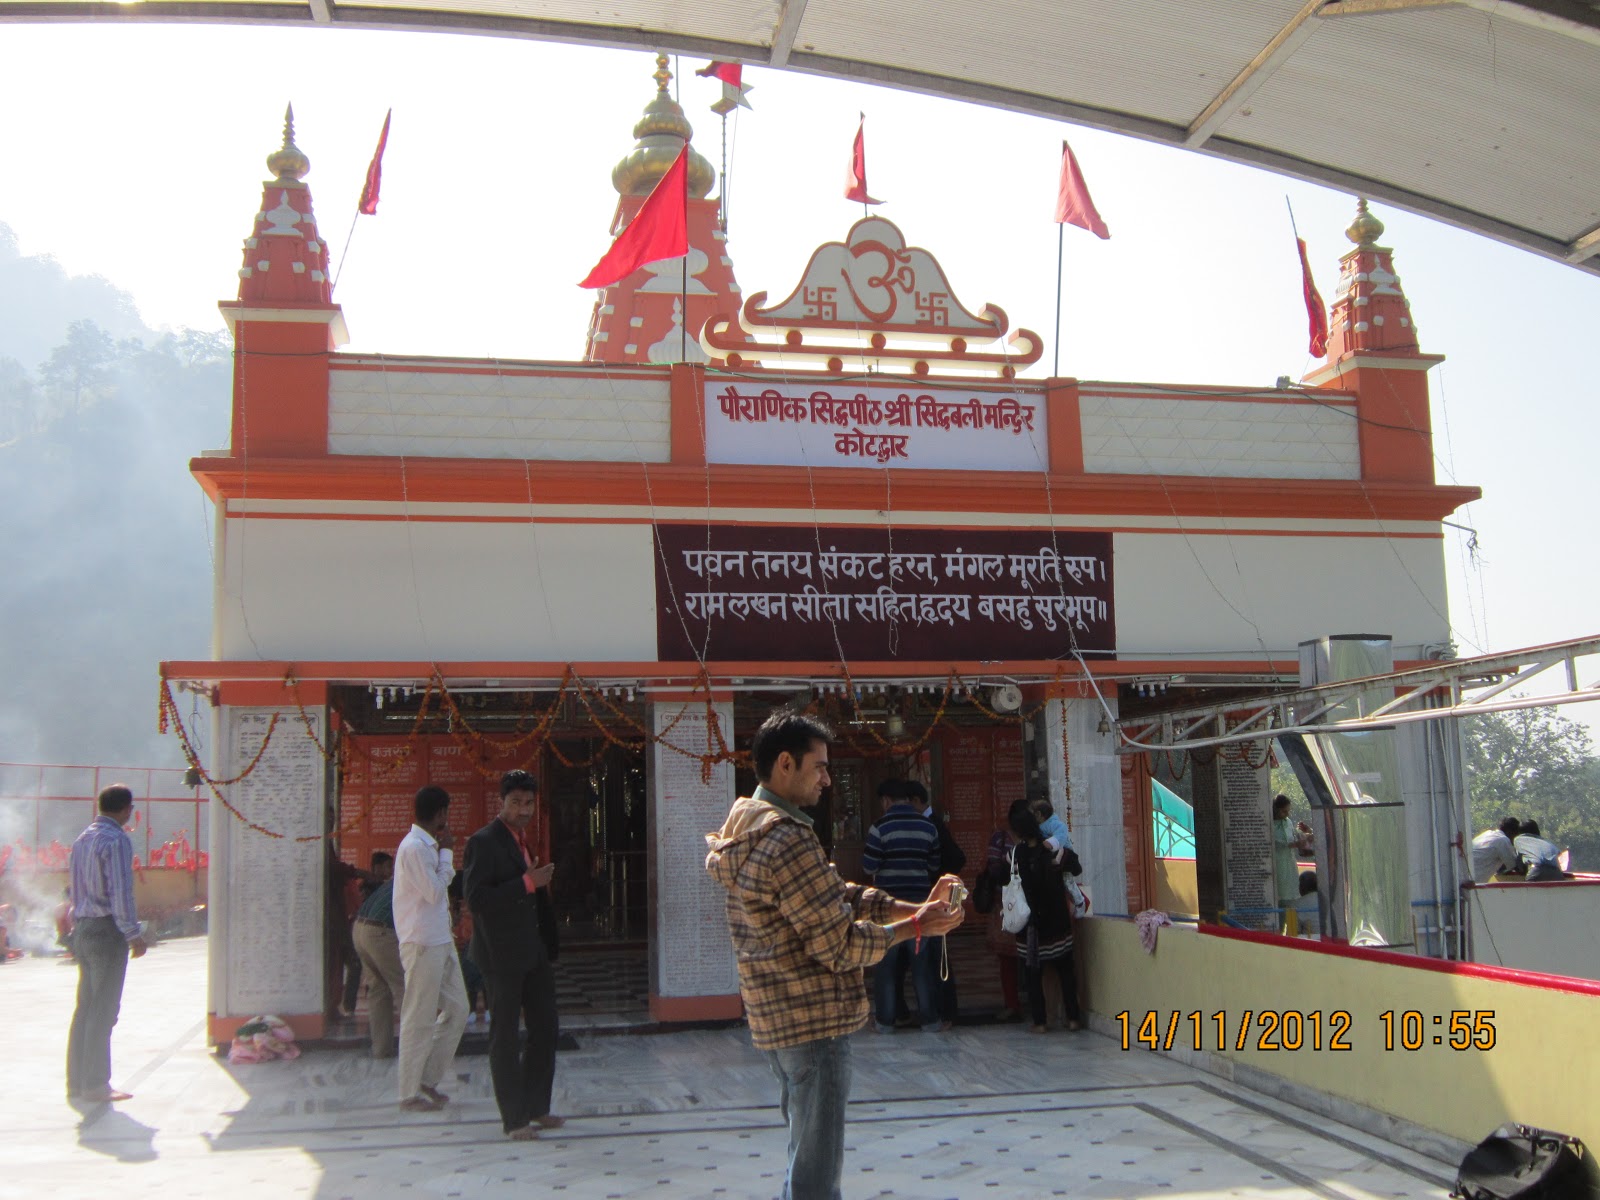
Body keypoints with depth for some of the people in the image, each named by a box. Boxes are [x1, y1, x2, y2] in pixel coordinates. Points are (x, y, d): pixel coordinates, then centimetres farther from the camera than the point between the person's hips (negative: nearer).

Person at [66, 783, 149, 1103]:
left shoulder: (82, 839, 13)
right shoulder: (117, 840, -13)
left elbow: (76, 888, 17)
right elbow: (120, 891, -19)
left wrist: (78, 930, 22)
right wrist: (133, 934, -16)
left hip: (82, 930, 9)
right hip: (106, 931, -9)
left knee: (85, 1008, 13)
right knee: (103, 1011, -4)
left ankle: (76, 1082, 17)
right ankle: (95, 1086, -1)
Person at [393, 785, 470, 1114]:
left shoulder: (428, 846, 14)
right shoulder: (413, 848, -16)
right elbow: (434, 891, -19)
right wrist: (446, 852, -10)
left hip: (441, 941, 10)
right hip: (422, 944, -10)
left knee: (457, 1009, 11)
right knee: (420, 1019, -2)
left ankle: (428, 1079, 21)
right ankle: (410, 1094, 7)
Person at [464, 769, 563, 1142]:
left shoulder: (526, 840, 14)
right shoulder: (484, 842, -12)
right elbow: (475, 900, -21)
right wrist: (527, 882, -23)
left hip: (535, 952, 8)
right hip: (502, 953, -8)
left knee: (545, 1030, 12)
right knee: (504, 1037, 2)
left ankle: (536, 1108, 23)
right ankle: (514, 1118, 8)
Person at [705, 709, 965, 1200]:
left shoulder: (750, 827, 10)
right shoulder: (787, 841, -22)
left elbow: (840, 896, 10)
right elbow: (840, 945, -20)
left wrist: (918, 907, 3)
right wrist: (916, 927, -7)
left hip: (776, 1017, 10)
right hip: (814, 1019, -10)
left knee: (805, 1156, 22)